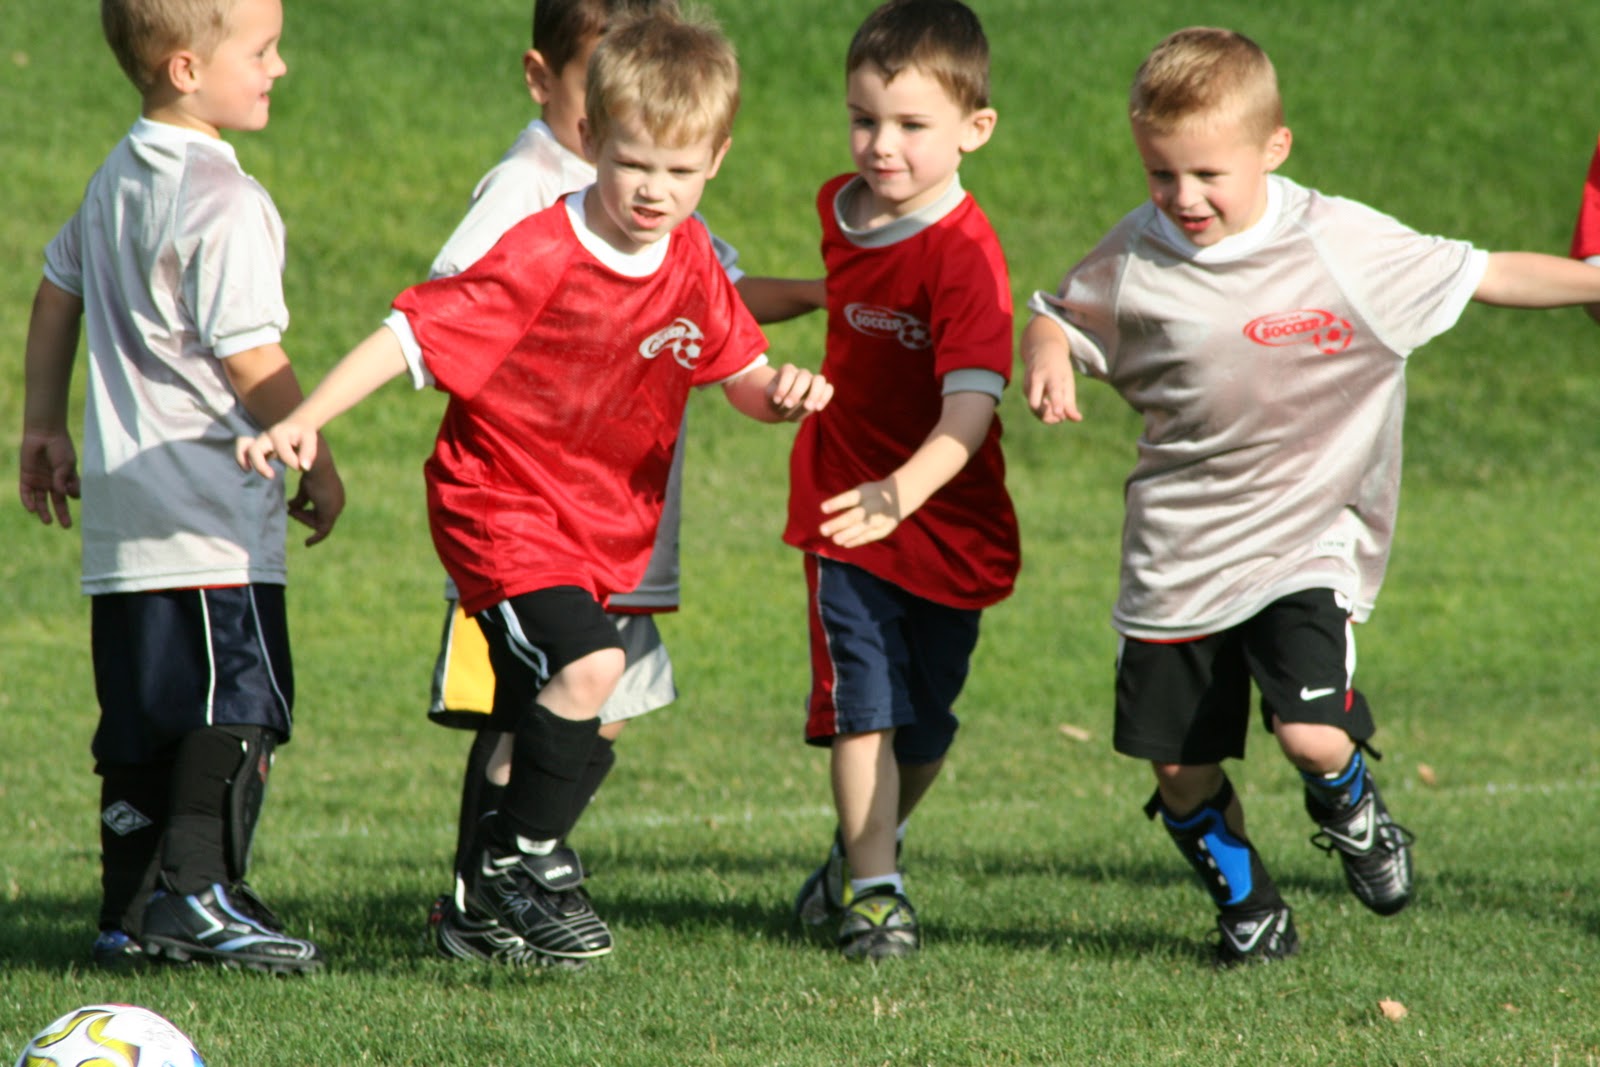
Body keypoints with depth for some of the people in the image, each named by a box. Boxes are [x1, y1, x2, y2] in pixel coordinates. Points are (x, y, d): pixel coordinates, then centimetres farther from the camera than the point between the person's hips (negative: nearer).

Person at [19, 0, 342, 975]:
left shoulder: (116, 180, 14)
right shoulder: (224, 204, -15)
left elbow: (57, 291, 24)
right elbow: (247, 357, -17)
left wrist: (44, 426, 33)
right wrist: (318, 462, -6)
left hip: (124, 512, 9)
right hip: (212, 511, -9)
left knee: (141, 712, 10)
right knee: (241, 699, -8)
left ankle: (131, 911, 10)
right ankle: (197, 887, -16)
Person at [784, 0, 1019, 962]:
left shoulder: (965, 255, -22)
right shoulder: (840, 208, 0)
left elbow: (971, 405, -34)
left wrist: (902, 492, -48)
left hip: (947, 521, -3)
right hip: (847, 505, 3)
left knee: (924, 727, 12)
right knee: (862, 702, -9)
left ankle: (869, 844, 38)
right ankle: (872, 890, -4)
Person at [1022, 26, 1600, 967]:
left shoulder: (1347, 245, -10)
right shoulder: (1135, 259, -5)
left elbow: (1485, 275, -1)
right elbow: (1058, 316, 11)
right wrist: (1048, 357, -12)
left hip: (1304, 545, -2)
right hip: (1176, 560, 2)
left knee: (1316, 737, -19)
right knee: (1179, 763, 4)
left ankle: (1349, 808, 19)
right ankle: (1247, 906, 31)